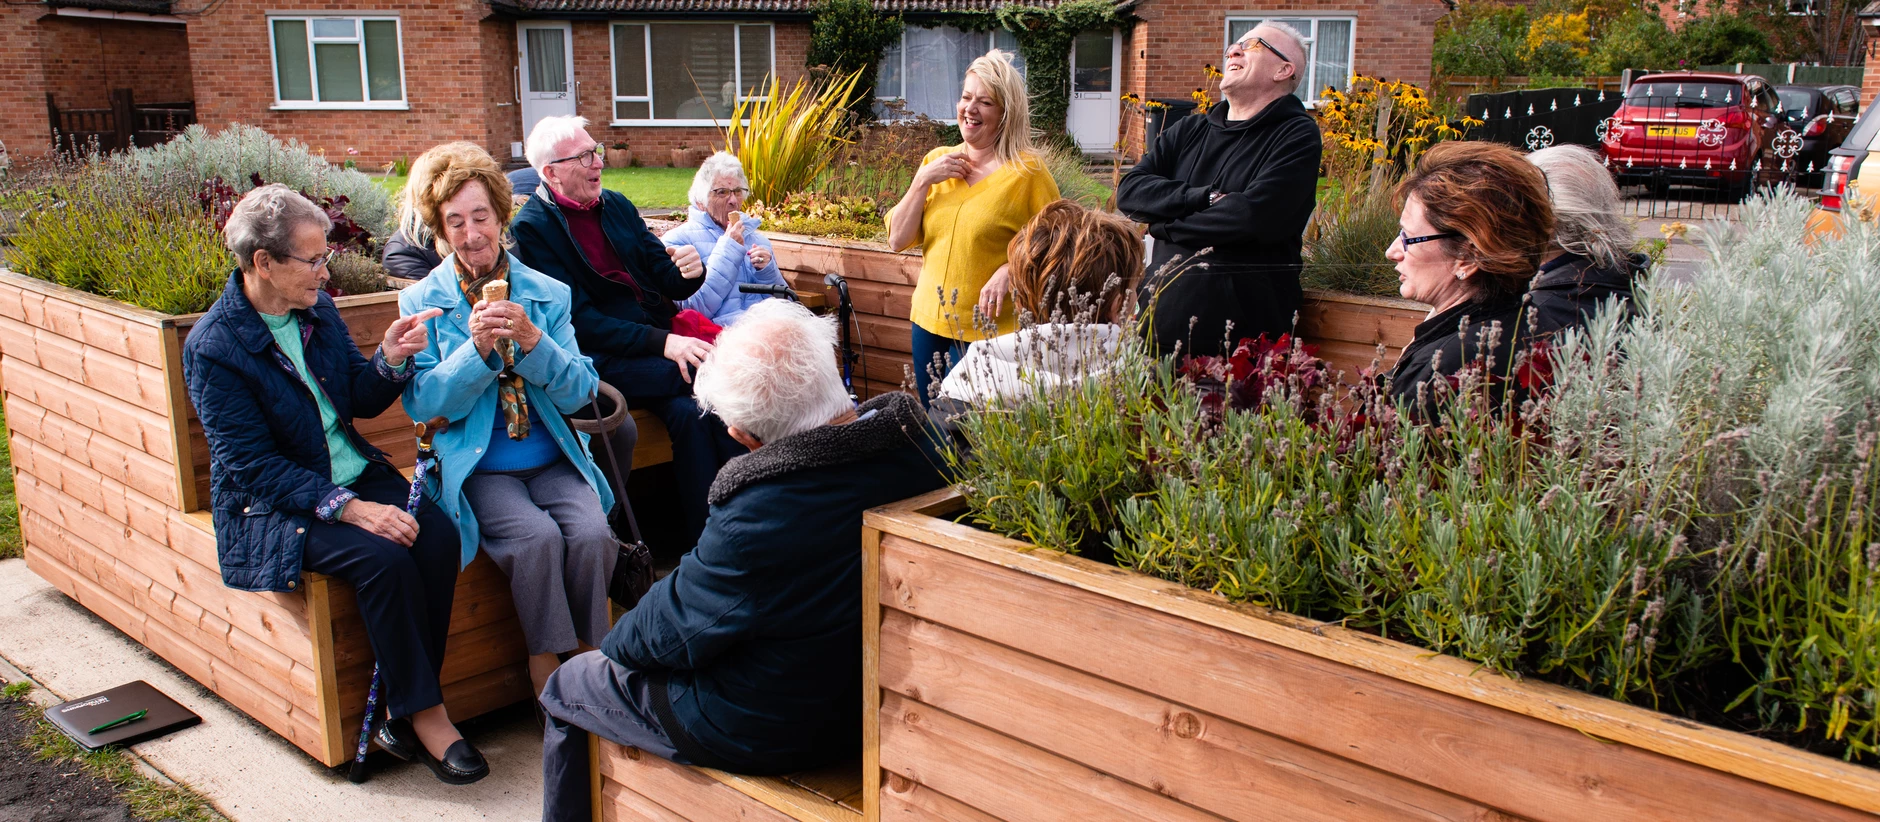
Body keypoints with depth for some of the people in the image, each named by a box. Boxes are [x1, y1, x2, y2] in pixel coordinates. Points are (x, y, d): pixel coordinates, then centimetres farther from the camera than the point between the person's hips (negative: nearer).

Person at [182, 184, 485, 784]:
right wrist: (347, 508, -27)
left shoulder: (317, 309, 5)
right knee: (383, 559, -30)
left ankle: (402, 717, -14)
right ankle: (425, 713, -14)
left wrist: (391, 360, -10)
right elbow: (252, 464, -17)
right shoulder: (212, 346, -13)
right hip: (269, 504, -6)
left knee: (437, 535, -22)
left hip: (353, 473, 6)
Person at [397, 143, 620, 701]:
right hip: (478, 468, -2)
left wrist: (531, 340, -17)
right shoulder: (422, 302, 4)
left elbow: (580, 392, 0)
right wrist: (477, 347, -19)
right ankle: (547, 671, -11)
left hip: (553, 459, 2)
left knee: (591, 533, -26)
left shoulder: (548, 294, 8)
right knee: (537, 537, -29)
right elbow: (423, 405, -4)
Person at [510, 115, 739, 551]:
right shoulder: (532, 227, -5)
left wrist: (689, 271, -11)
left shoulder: (616, 205, 15)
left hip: (662, 337, 6)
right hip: (606, 359, -6)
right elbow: (580, 320, -13)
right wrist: (661, 343, -23)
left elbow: (668, 283, 14)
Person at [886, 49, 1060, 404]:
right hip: (930, 322, 5)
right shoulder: (936, 161, 8)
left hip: (990, 331, -5)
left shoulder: (1026, 171, -7)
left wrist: (1009, 270, -21)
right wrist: (924, 180, -7)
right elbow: (898, 239, 4)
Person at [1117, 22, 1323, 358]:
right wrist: (1205, 198, -13)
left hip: (1241, 319, -5)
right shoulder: (1187, 132, 14)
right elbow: (1129, 191, 2)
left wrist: (1167, 225, -5)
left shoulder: (1296, 136, -3)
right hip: (1162, 311, 5)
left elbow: (1255, 216, -18)